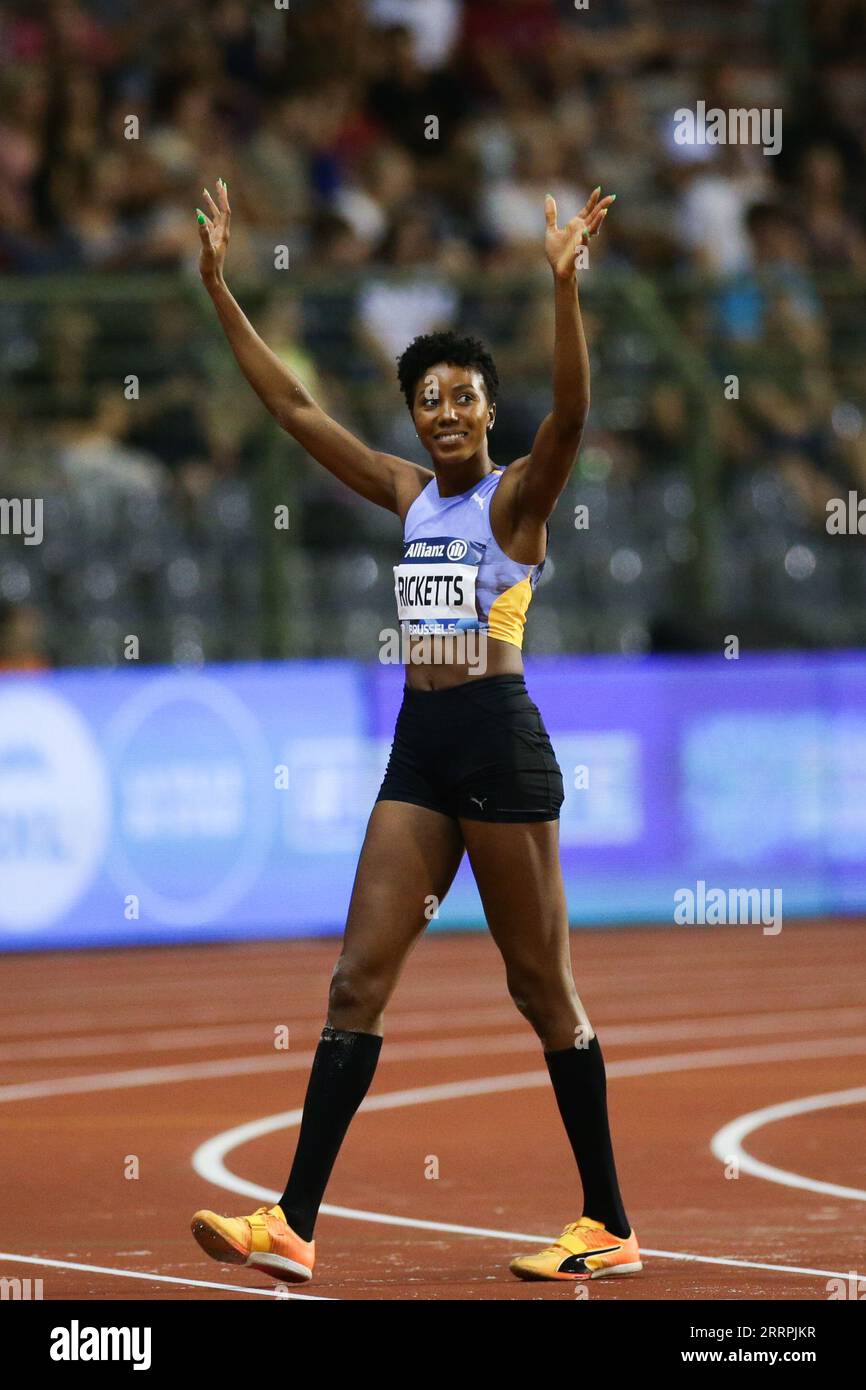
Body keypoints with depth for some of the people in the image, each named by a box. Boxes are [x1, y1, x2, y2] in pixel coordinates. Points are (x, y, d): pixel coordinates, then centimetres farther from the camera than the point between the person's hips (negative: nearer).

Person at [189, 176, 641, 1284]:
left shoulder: (516, 494, -3)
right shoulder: (407, 491, 13)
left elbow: (570, 411, -22)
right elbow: (295, 409, 15)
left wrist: (564, 285, -35)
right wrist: (219, 290, 11)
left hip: (500, 744, -7)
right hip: (418, 747, 7)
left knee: (542, 986, -1)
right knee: (358, 980, 0)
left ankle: (610, 1229, 7)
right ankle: (295, 1226, -3)